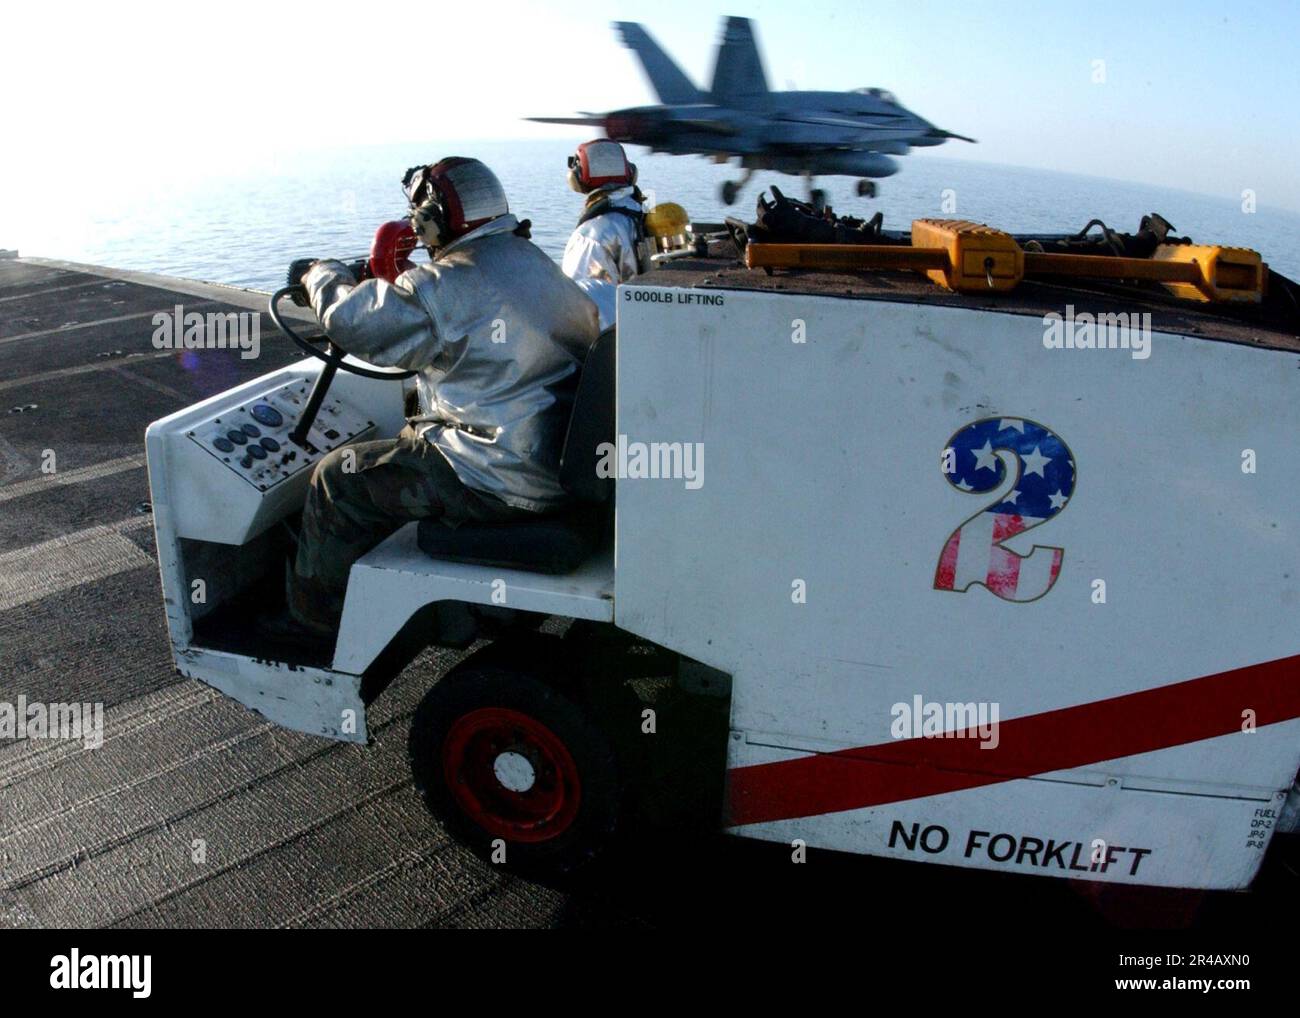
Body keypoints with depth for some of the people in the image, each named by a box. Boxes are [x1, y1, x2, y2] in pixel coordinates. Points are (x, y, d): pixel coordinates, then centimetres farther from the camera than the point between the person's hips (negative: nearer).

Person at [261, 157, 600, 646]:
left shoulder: (447, 284, -18)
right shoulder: (532, 261, 12)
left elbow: (352, 319, -12)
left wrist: (320, 274, 9)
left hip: (505, 480, -10)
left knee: (338, 478, 6)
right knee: (412, 438, 31)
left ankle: (312, 616, 24)